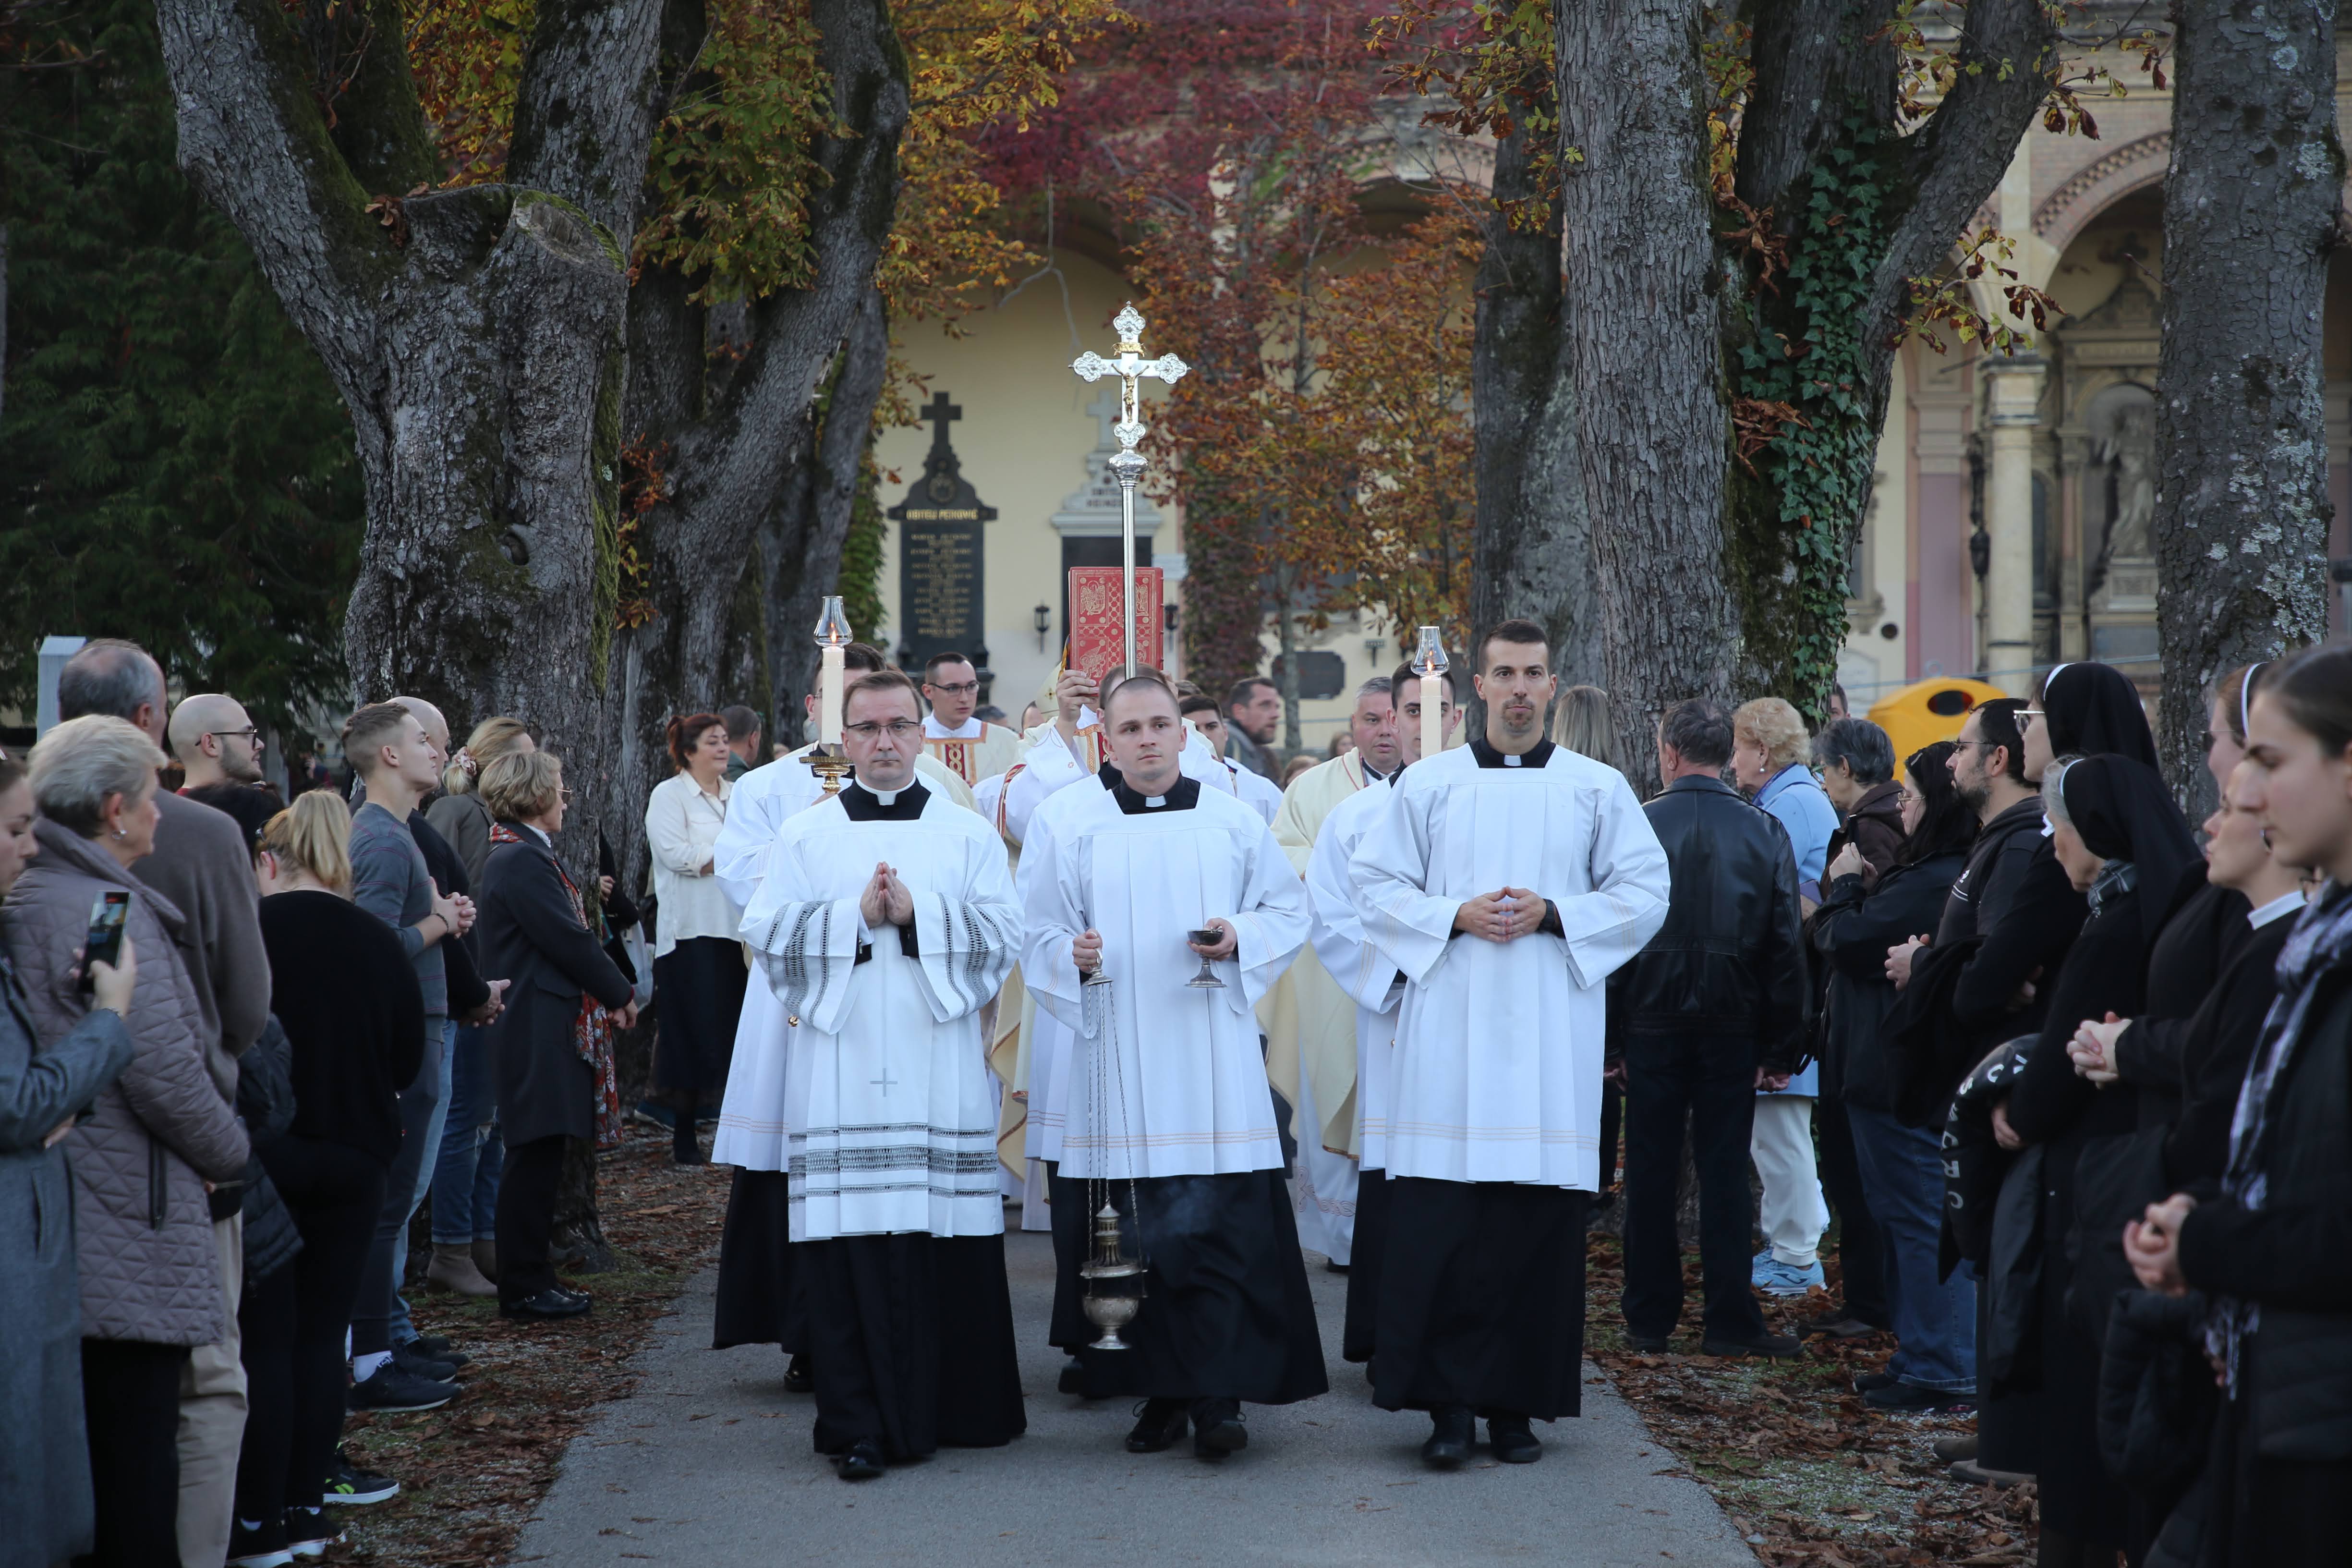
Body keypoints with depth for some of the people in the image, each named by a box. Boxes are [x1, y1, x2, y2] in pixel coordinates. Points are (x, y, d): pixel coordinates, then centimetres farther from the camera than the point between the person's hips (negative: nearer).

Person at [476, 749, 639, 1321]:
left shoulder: (529, 855, 17)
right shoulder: (522, 860, -17)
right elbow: (569, 942, -18)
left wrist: (609, 992, 10)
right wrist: (621, 994, -5)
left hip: (543, 1030, 11)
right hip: (537, 1031, -11)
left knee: (539, 1160, 13)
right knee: (534, 1157, -6)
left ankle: (531, 1277, 19)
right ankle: (523, 1288, -2)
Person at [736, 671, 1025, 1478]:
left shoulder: (969, 835, 10)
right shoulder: (804, 836, 10)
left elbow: (1002, 936, 0)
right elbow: (768, 936, 1)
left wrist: (917, 914, -13)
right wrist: (857, 916, -11)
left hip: (939, 1072, 0)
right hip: (843, 1072, 0)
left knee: (947, 1244, -2)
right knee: (850, 1246, -5)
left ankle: (948, 1408, 9)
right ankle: (859, 1426, -2)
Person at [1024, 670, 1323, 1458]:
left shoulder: (1233, 821, 6)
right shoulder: (1074, 828, 5)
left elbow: (1288, 908, 11)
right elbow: (1038, 933, 7)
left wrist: (1240, 938, -7)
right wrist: (1072, 956, -14)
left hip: (1212, 1060, 0)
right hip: (1119, 1059, 0)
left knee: (1220, 1224, -8)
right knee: (1140, 1236, 0)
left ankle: (1216, 1393, -5)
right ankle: (1161, 1392, 10)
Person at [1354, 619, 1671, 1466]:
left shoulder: (1598, 789, 8)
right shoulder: (1427, 785, 8)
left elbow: (1645, 894, 6)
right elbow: (1375, 887, 8)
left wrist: (1553, 915, -8)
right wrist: (1454, 916, -8)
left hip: (1550, 1036, 0)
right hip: (1449, 1026, 0)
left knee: (1540, 1222, -1)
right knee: (1436, 1222, -7)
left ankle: (1517, 1403, 6)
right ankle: (1446, 1399, -2)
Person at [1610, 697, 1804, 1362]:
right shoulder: (1765, 833, -2)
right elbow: (1785, 946, -1)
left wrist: (1604, 1033, 2)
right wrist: (1780, 1047, 5)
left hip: (1653, 1025, -1)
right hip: (1732, 1030, 1)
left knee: (1650, 1171, 7)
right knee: (1724, 1171, 5)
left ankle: (1650, 1315, 12)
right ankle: (1728, 1321, 4)